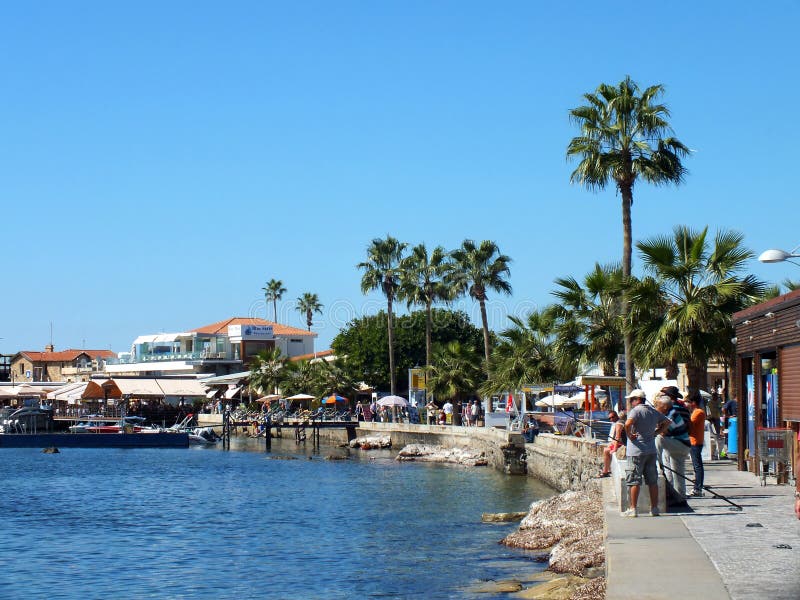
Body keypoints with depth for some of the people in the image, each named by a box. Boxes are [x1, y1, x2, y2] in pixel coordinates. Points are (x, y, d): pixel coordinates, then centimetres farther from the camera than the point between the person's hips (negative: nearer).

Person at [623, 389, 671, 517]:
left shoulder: (636, 410, -11)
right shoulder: (653, 411, 11)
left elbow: (628, 423, -29)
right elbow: (667, 422, 21)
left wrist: (629, 435, -13)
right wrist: (655, 433, 14)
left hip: (637, 450, -7)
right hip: (651, 450, 7)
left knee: (634, 480, -2)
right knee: (652, 480, 11)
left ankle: (633, 509, -2)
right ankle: (655, 508, 14)